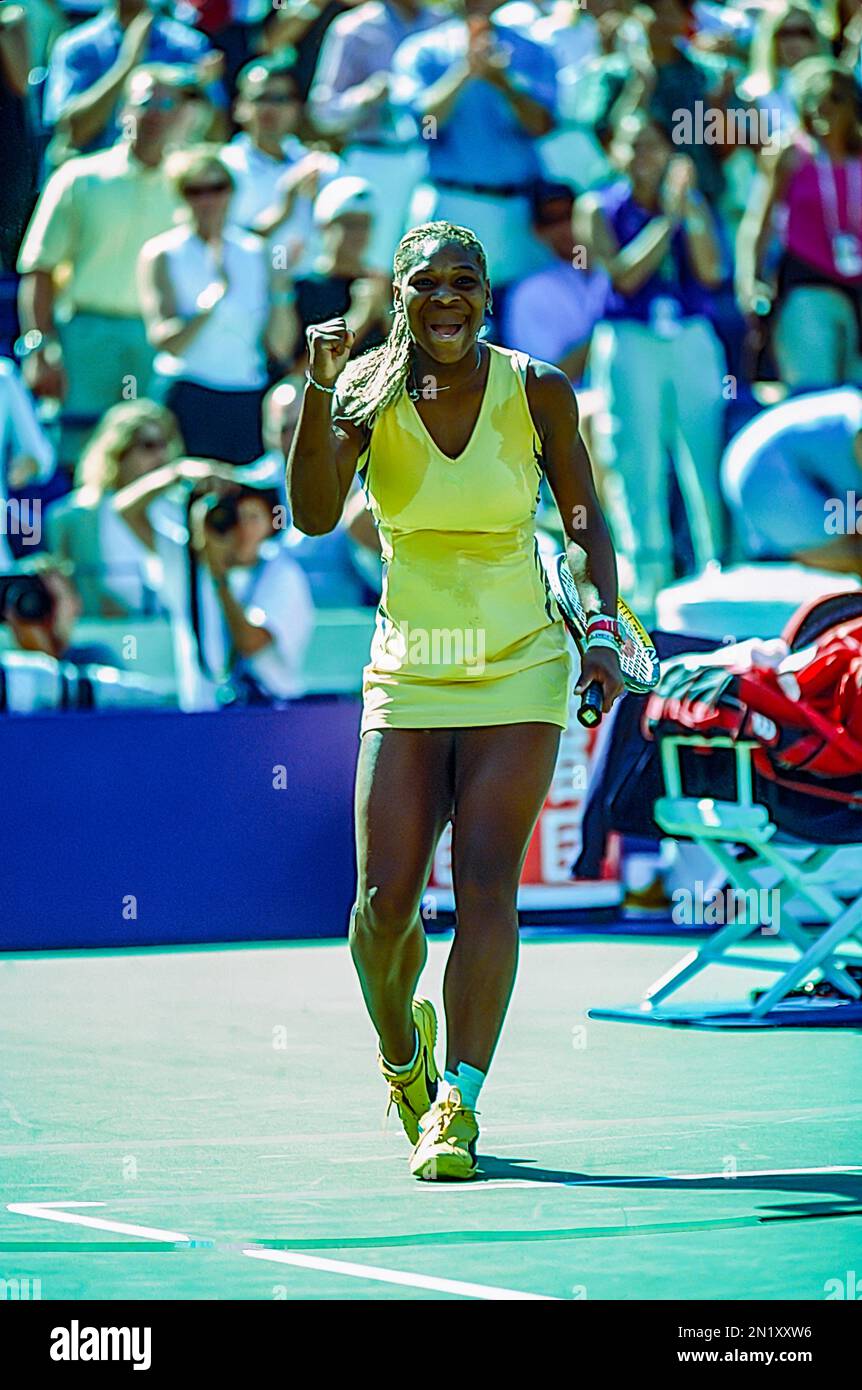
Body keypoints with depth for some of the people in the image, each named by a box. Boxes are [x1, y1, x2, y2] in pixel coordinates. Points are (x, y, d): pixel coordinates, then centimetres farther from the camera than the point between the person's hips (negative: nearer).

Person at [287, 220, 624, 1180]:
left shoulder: (538, 392, -4)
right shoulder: (370, 396, -5)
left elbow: (585, 522, 8)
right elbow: (314, 515, -20)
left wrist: (602, 630, -5)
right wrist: (322, 386, -29)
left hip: (518, 673, -1)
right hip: (407, 676, 1)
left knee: (486, 885, -13)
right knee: (384, 901, -3)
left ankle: (458, 1104, -11)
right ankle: (402, 1057, 27)